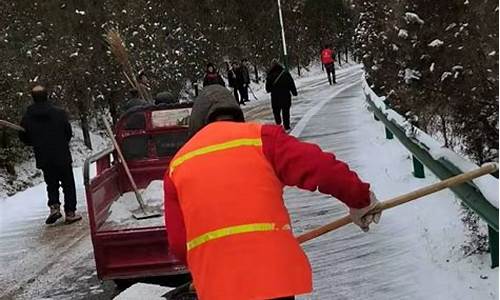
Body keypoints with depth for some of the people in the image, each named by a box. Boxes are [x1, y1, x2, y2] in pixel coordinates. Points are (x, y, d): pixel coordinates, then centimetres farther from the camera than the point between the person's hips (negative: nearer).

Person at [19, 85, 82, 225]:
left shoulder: (27, 117, -4)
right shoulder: (59, 113, -10)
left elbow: (24, 138, 2)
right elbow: (69, 133, -3)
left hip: (43, 158, 2)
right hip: (62, 156, -2)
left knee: (51, 184, 18)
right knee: (68, 184, 8)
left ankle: (54, 206, 0)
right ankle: (70, 212, 8)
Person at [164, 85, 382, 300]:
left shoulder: (177, 164, 10)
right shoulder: (261, 136, 2)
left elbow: (178, 243, 8)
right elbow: (321, 168, -7)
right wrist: (360, 200, 9)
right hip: (274, 272, -2)